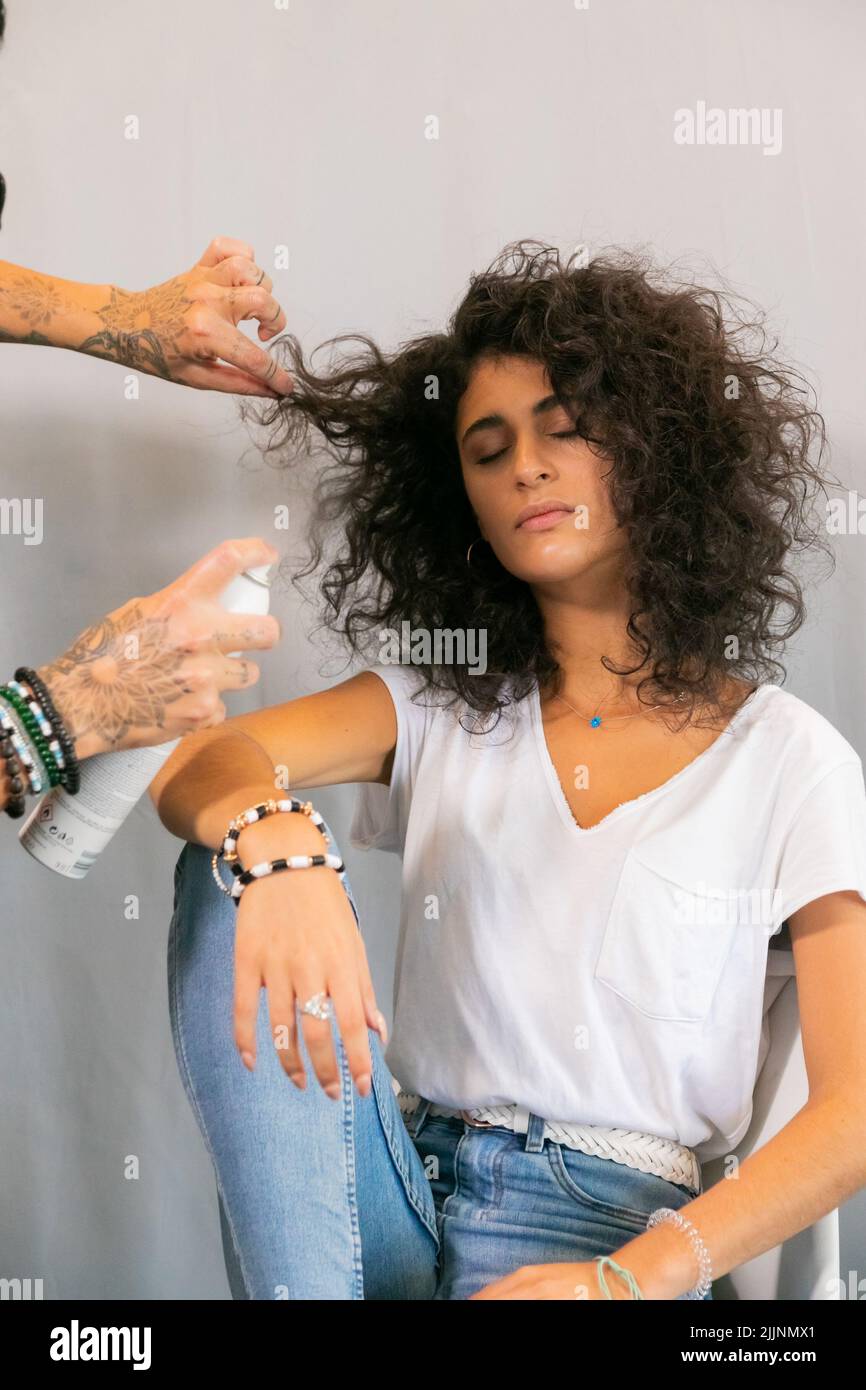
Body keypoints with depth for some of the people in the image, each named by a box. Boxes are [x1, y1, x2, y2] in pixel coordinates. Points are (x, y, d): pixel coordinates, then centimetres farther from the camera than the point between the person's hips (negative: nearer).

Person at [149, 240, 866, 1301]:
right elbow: (188, 755, -6)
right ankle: (307, 1288, -21)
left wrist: (634, 1276, -19)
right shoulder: (440, 706, 12)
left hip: (612, 1223, -4)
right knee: (231, 868, -21)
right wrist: (276, 840, -31)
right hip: (399, 1184, 5)